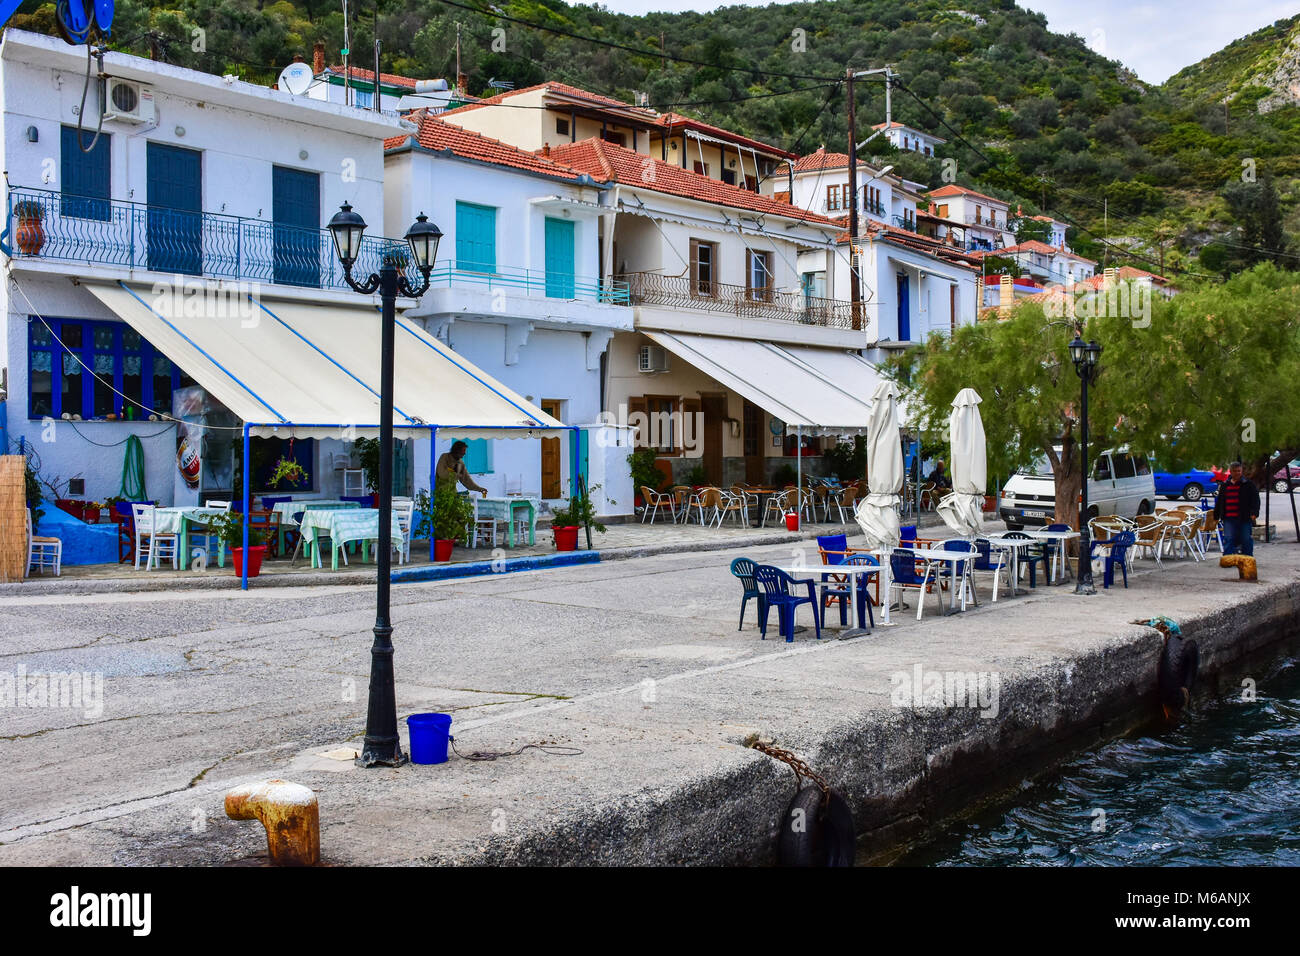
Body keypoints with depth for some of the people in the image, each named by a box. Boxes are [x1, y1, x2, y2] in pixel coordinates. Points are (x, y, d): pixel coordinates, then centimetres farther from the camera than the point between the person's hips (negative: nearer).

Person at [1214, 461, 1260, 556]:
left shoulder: (1248, 484, 4)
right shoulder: (1224, 485, 14)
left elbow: (1255, 499, -2)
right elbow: (1219, 502, 20)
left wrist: (1254, 513, -17)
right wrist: (1216, 517, 19)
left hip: (1245, 519, -2)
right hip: (1228, 519, 2)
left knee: (1246, 540, 3)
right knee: (1228, 539, -6)